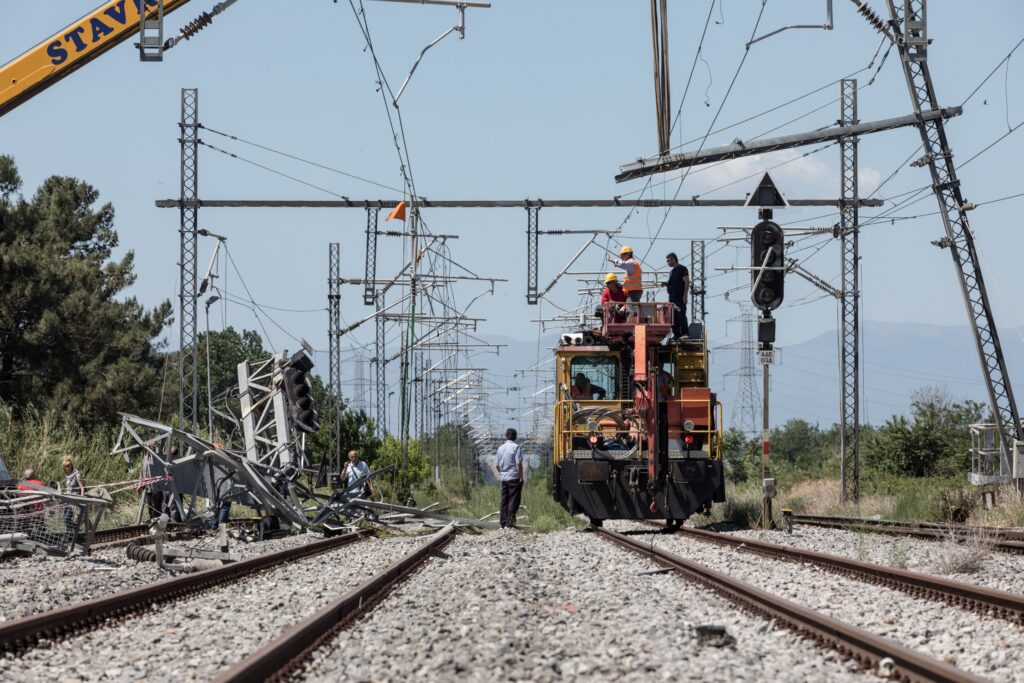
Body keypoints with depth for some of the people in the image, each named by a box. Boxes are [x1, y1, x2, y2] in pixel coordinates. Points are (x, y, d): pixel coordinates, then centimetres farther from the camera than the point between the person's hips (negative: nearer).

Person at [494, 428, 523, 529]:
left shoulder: (501, 448, 9)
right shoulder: (515, 447, -8)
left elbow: (496, 465, 12)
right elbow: (518, 463, -16)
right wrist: (521, 477, -10)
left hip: (503, 478, 5)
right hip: (514, 478, -5)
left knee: (504, 502, 10)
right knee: (513, 501, -3)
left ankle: (503, 523, 10)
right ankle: (510, 523, -8)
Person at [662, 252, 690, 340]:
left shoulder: (682, 269, -5)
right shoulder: (672, 272, 20)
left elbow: (687, 282, -11)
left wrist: (685, 296, -17)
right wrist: (666, 284, 7)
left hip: (680, 297, -9)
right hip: (672, 297, 9)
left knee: (681, 315, -13)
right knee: (673, 316, 5)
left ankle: (685, 333, -15)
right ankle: (676, 334, 8)